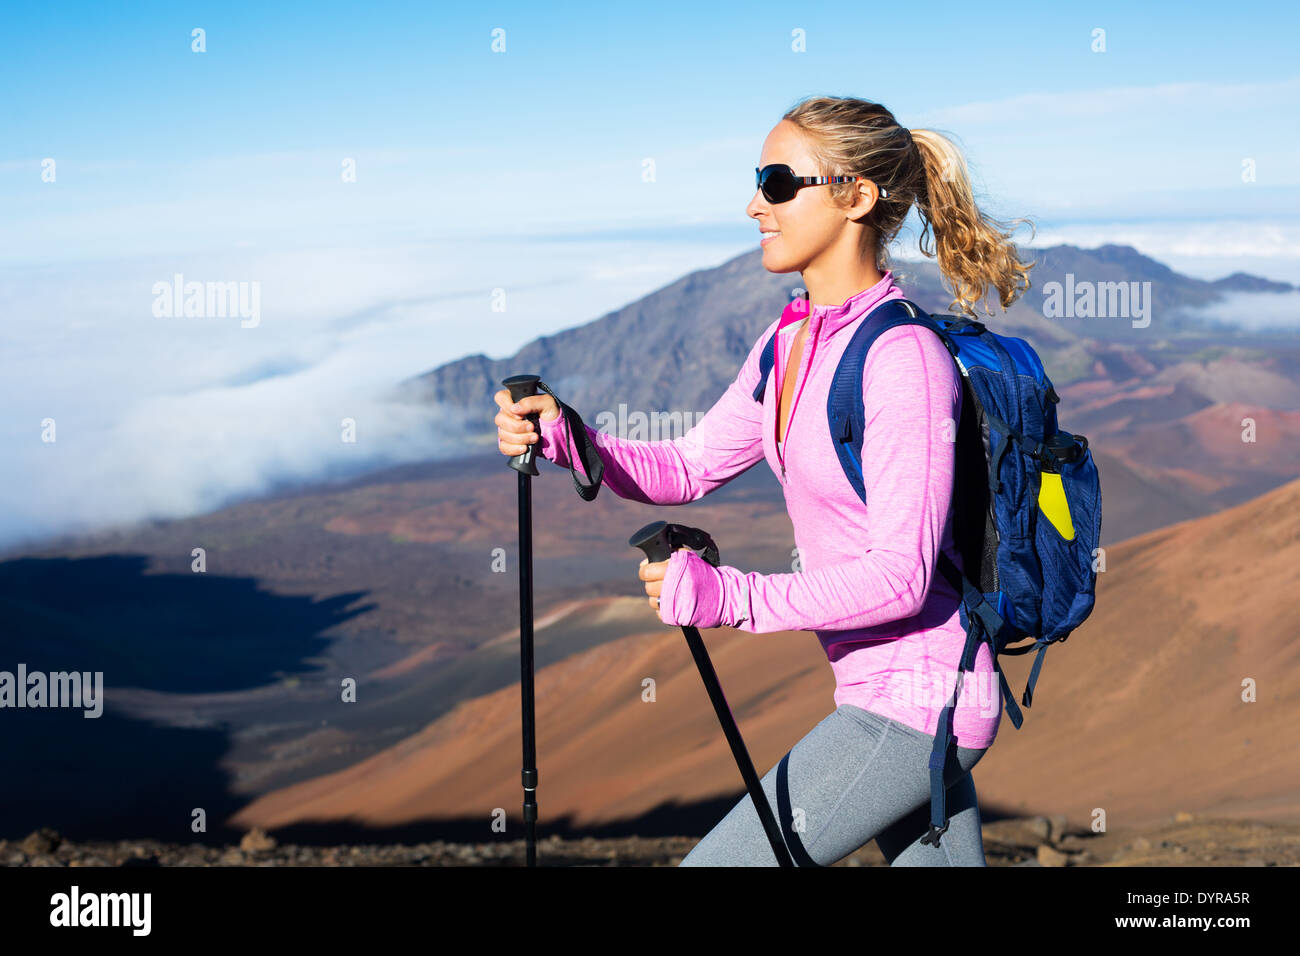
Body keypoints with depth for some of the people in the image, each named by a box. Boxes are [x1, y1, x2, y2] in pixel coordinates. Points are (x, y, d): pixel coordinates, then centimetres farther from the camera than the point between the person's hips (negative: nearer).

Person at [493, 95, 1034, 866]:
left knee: (716, 863, -6)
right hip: (879, 691, 9)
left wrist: (733, 597, -31)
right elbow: (690, 469, 13)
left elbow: (900, 576, -24)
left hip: (911, 704, -9)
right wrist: (562, 436, -3)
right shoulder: (793, 338, 8)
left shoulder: (903, 357, -20)